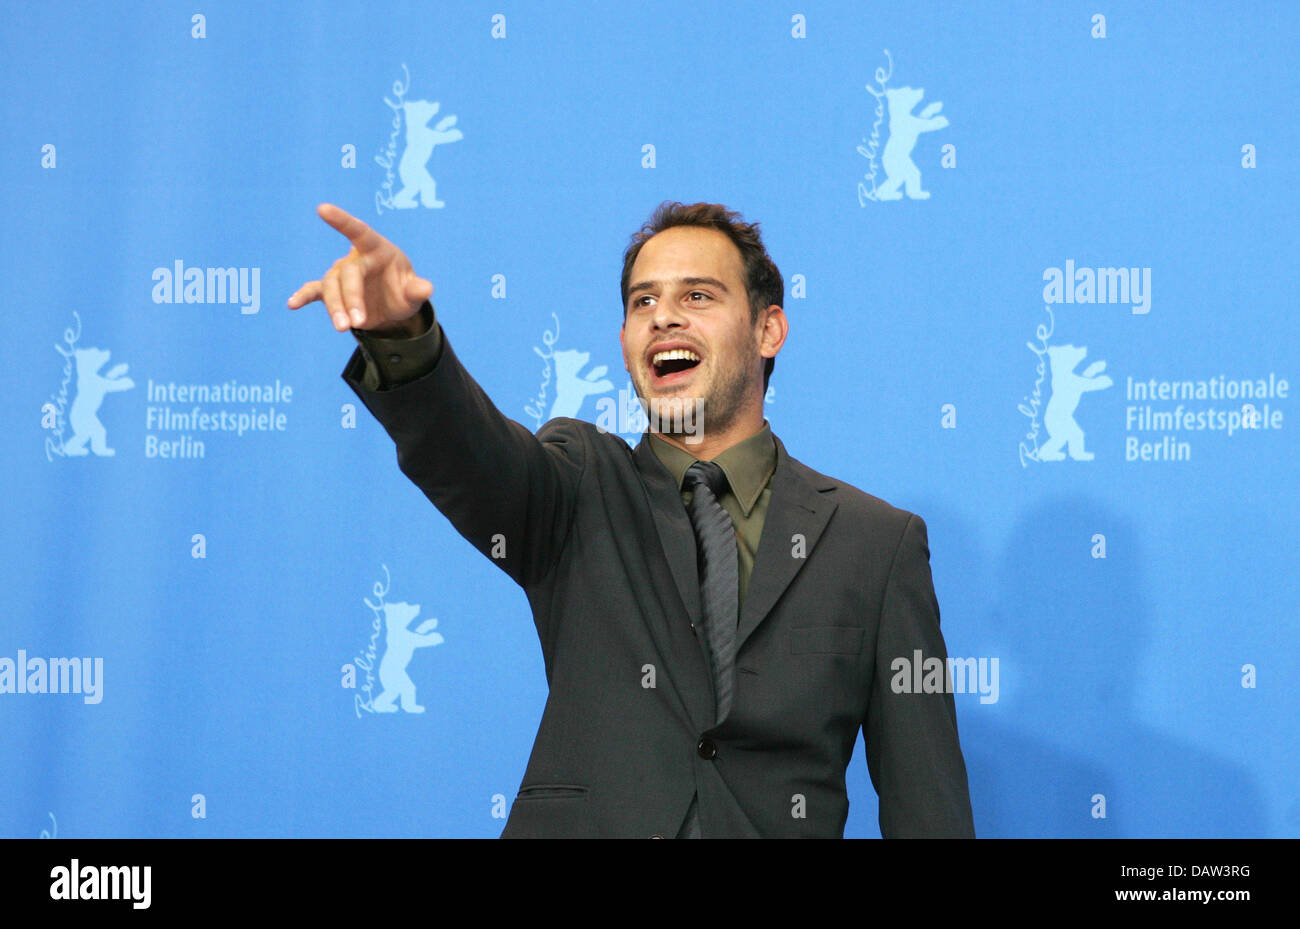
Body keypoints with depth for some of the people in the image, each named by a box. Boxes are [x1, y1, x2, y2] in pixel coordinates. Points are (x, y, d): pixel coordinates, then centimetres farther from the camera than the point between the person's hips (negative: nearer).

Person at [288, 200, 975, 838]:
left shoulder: (878, 542, 9)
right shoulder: (580, 490, 11)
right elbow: (461, 447, -9)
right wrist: (401, 335, -27)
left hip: (780, 825, 0)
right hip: (582, 823, 0)